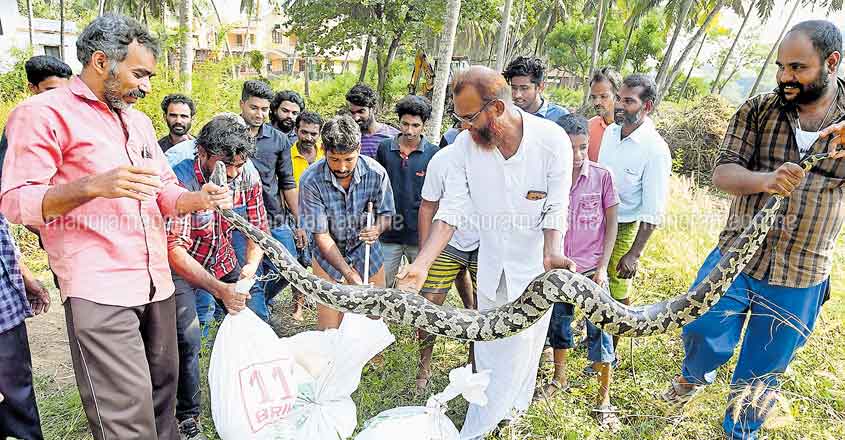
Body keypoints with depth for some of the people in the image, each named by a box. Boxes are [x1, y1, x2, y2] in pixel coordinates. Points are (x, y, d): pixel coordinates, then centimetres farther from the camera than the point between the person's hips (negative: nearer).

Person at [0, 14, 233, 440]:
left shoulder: (139, 121, 20)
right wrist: (94, 186, -27)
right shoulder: (43, 112, -4)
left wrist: (199, 198, -1)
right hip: (99, 291, -7)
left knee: (162, 396, 14)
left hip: (157, 284, 8)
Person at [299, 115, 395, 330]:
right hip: (328, 257, -1)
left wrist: (376, 229, -27)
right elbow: (321, 234, -20)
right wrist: (350, 274, -27)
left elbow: (386, 214, -2)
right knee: (329, 331, 0)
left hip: (366, 253, 2)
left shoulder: (376, 172, -18)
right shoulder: (310, 180, -22)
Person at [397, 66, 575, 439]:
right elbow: (451, 210, -13)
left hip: (535, 265, -2)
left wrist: (551, 254, -33)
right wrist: (422, 263, -24)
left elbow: (555, 210, -15)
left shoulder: (552, 139, -20)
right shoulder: (466, 145, -13)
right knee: (488, 347, 13)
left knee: (519, 347, 5)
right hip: (491, 264, 3)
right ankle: (511, 408, 40)